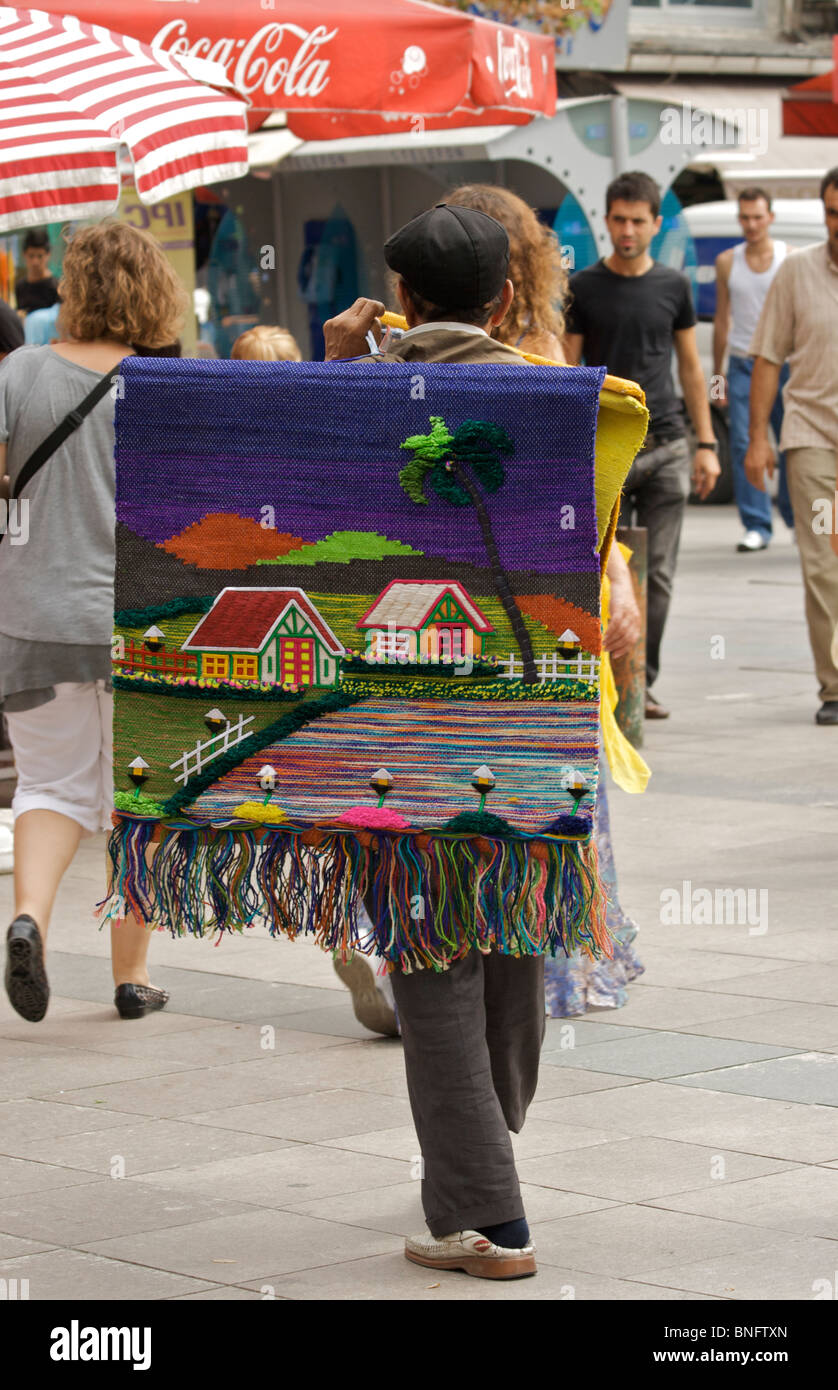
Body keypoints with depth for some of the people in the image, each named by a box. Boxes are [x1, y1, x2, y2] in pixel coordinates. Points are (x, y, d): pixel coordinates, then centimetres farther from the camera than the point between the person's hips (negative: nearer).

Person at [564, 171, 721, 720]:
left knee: (658, 577, 1)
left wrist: (706, 444, 8)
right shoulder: (583, 289, 2)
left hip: (666, 446, 2)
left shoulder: (673, 286, 9)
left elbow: (691, 369, 14)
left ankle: (642, 684, 9)